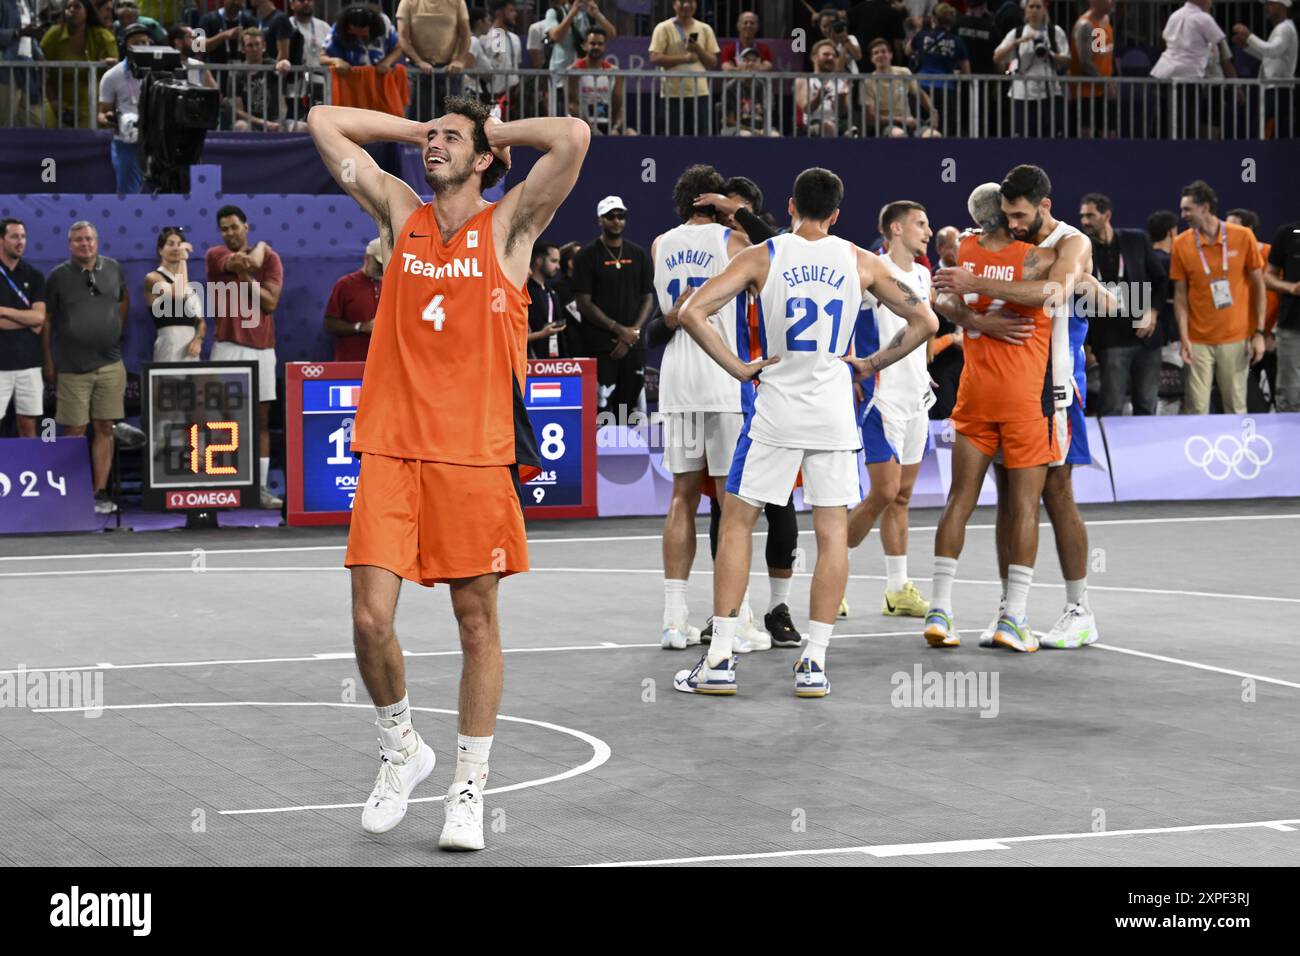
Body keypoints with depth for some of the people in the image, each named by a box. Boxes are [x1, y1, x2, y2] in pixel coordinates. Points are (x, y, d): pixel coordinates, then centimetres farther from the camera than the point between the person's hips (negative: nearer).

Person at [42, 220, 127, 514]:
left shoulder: (113, 269, 5)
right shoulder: (58, 276, -2)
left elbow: (124, 299, 24)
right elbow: (46, 320, 2)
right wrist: (48, 363, 0)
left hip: (110, 365, 3)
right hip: (72, 367, -2)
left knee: (104, 429, 4)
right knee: (74, 431, -1)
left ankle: (101, 492, 9)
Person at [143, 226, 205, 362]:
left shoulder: (190, 283, 19)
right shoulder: (153, 278, 0)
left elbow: (201, 321, 18)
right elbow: (179, 294, -19)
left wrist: (198, 339, -4)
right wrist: (182, 260, -10)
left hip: (190, 346, 6)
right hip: (170, 344, -6)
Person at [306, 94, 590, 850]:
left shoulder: (509, 223, 2)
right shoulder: (400, 214, 12)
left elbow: (573, 138, -13)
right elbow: (324, 122, 16)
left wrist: (501, 132, 4)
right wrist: (418, 130, 16)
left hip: (475, 453, -2)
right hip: (390, 447, 3)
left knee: (478, 622, 4)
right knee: (370, 618, -5)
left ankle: (470, 787, 16)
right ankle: (401, 750, 20)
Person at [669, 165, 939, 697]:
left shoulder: (763, 256, -3)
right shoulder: (860, 262, 3)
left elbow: (690, 312, -11)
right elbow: (925, 322, 6)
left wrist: (737, 368, -4)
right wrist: (872, 364, 10)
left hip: (776, 408, -1)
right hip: (834, 413, 1)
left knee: (737, 521, 8)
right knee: (832, 531, 7)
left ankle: (720, 660, 3)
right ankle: (813, 662, 3)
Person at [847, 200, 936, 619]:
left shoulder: (922, 275, 13)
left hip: (915, 396, 8)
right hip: (881, 396, -8)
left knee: (902, 495, 8)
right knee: (885, 492, -11)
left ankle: (898, 590, 11)